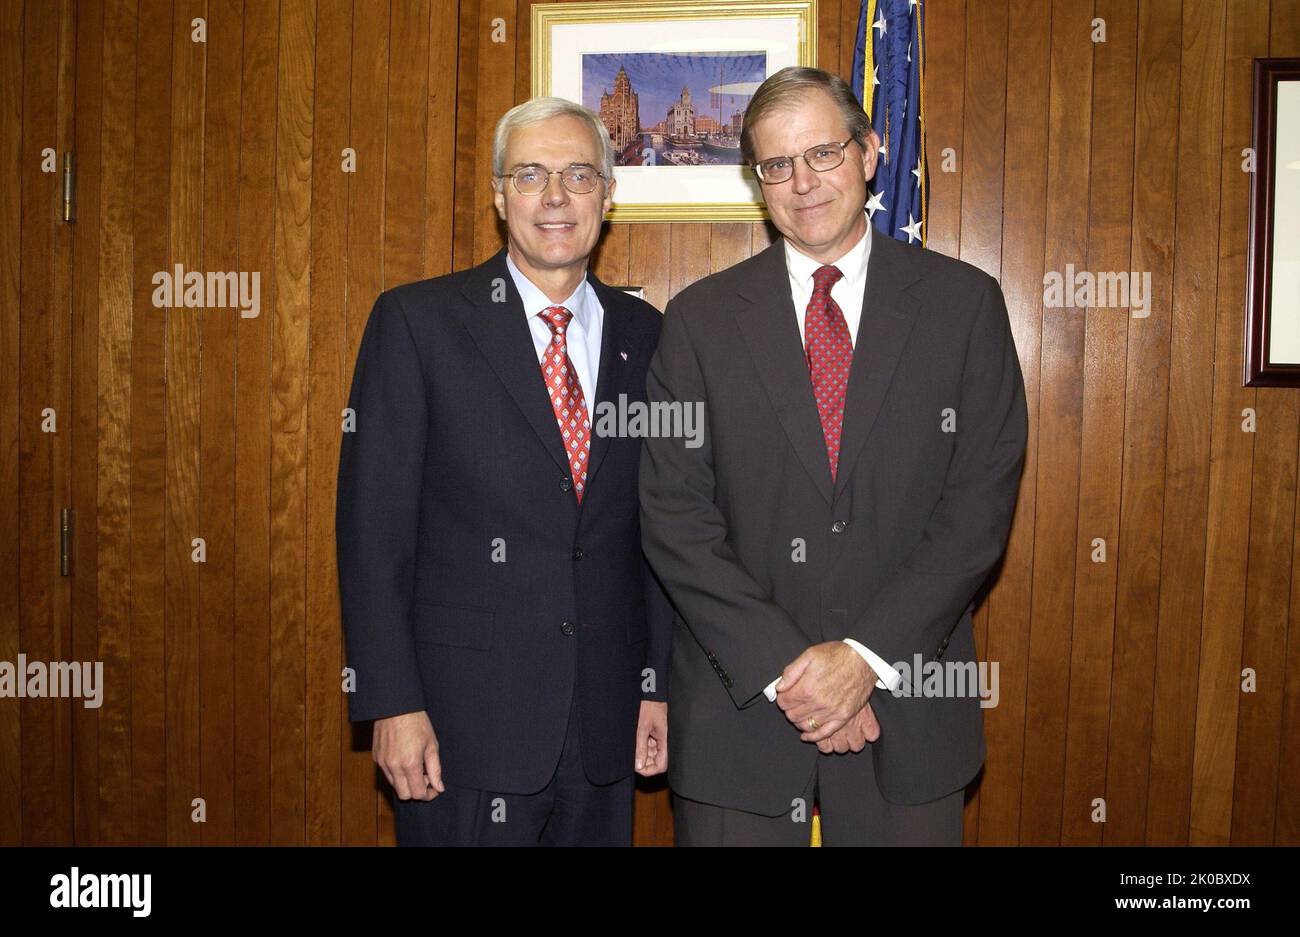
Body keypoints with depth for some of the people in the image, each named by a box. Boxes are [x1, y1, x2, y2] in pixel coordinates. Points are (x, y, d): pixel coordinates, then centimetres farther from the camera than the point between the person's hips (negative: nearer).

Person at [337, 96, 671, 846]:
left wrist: (659, 685, 6)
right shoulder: (417, 321, -5)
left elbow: (658, 526, 9)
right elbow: (372, 524, -7)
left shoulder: (643, 334, 6)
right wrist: (393, 705, -11)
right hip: (465, 720, -3)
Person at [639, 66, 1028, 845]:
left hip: (906, 705, 0)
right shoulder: (701, 319, 1)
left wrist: (867, 655, -13)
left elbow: (982, 499, -5)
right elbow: (674, 516, -5)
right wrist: (784, 666, -13)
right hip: (739, 708, 0)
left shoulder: (965, 303, 1)